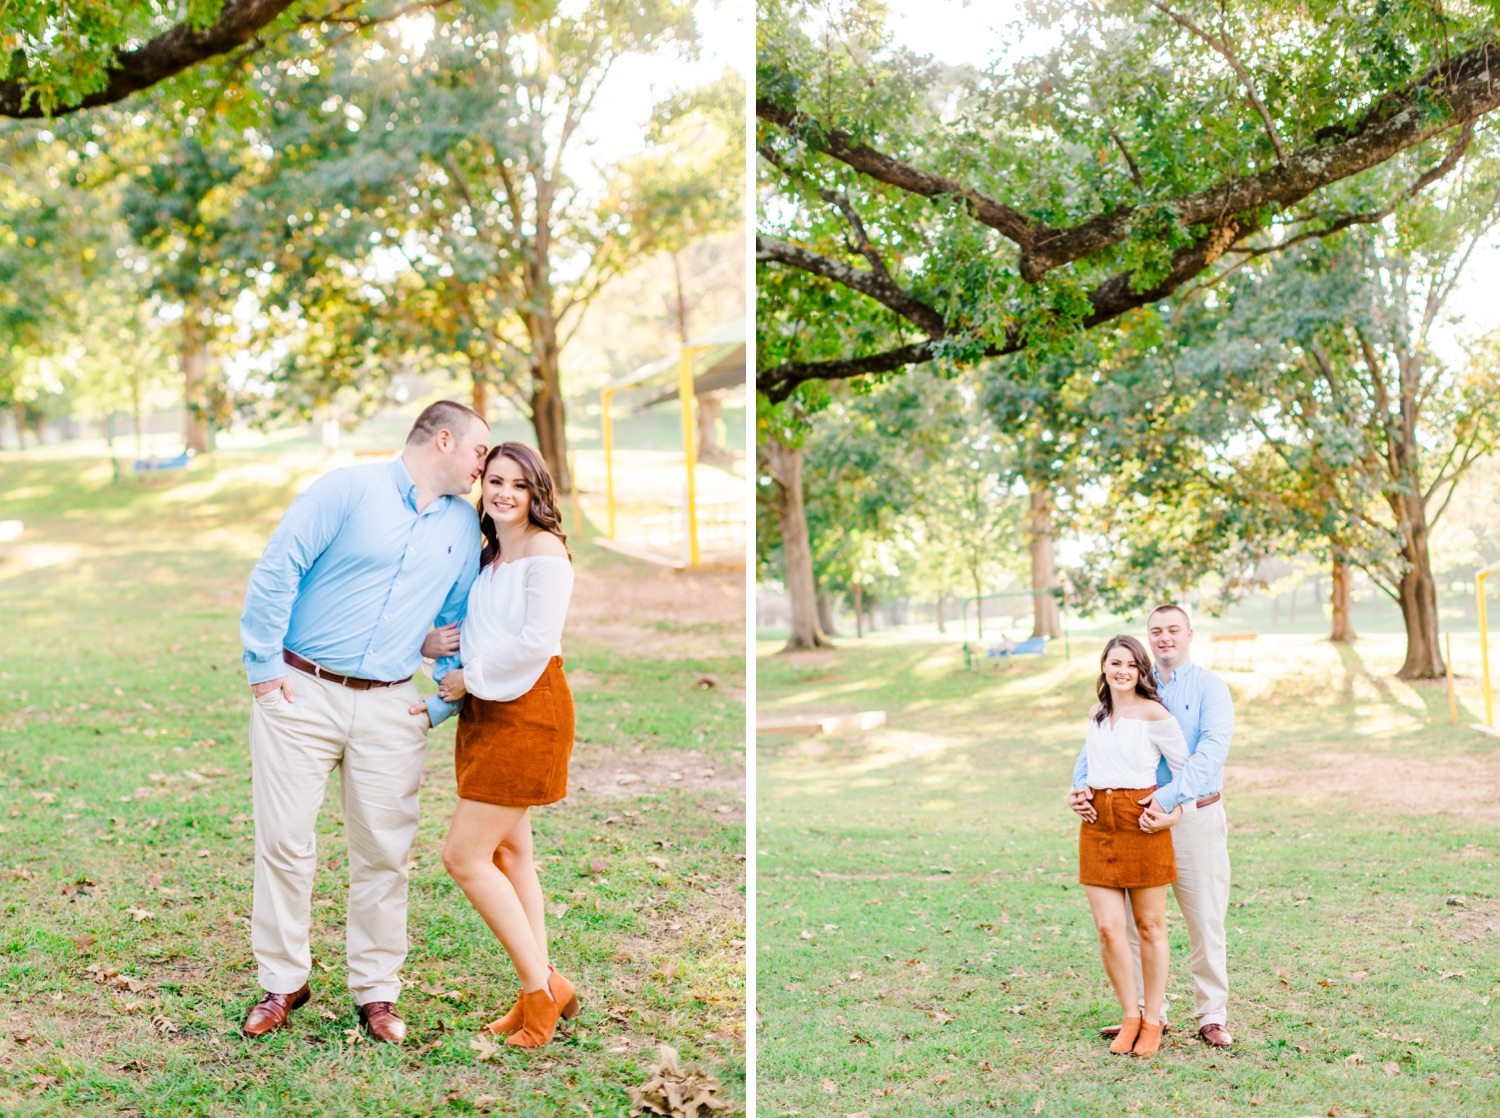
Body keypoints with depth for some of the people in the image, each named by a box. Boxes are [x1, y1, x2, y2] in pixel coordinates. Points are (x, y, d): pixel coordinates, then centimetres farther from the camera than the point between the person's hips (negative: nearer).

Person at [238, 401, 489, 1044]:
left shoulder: (462, 526, 12)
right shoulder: (349, 490, -6)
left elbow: (459, 622, 20)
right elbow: (276, 570, -9)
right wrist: (264, 666, -9)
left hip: (388, 707, 4)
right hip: (301, 694, -4)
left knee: (384, 851, 3)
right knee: (284, 840, -1)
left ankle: (377, 993, 14)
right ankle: (282, 983, 14)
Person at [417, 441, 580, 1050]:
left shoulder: (544, 548, -11)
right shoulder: (489, 554, 16)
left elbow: (537, 639, -20)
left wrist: (471, 678, -11)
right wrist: (443, 698, 13)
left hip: (527, 710, -9)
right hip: (487, 710, 9)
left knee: (464, 855, -10)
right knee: (508, 851, 11)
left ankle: (542, 987, 0)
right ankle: (540, 993, 19)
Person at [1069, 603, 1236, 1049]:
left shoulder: (1209, 687, -3)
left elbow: (1210, 751, -17)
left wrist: (1169, 799, -28)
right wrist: (1081, 788, -14)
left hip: (1196, 815, -4)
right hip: (1140, 815, 4)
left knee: (1206, 921, 2)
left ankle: (1212, 1019, 14)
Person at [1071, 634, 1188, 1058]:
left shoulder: (1152, 714, -5)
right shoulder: (1096, 714, 14)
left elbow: (1185, 764, 0)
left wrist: (1175, 809, -9)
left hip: (1141, 822, -5)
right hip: (1098, 822, 5)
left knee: (1150, 926, 5)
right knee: (1108, 928, -2)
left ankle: (1152, 1021, 17)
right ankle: (1130, 1016, 14)